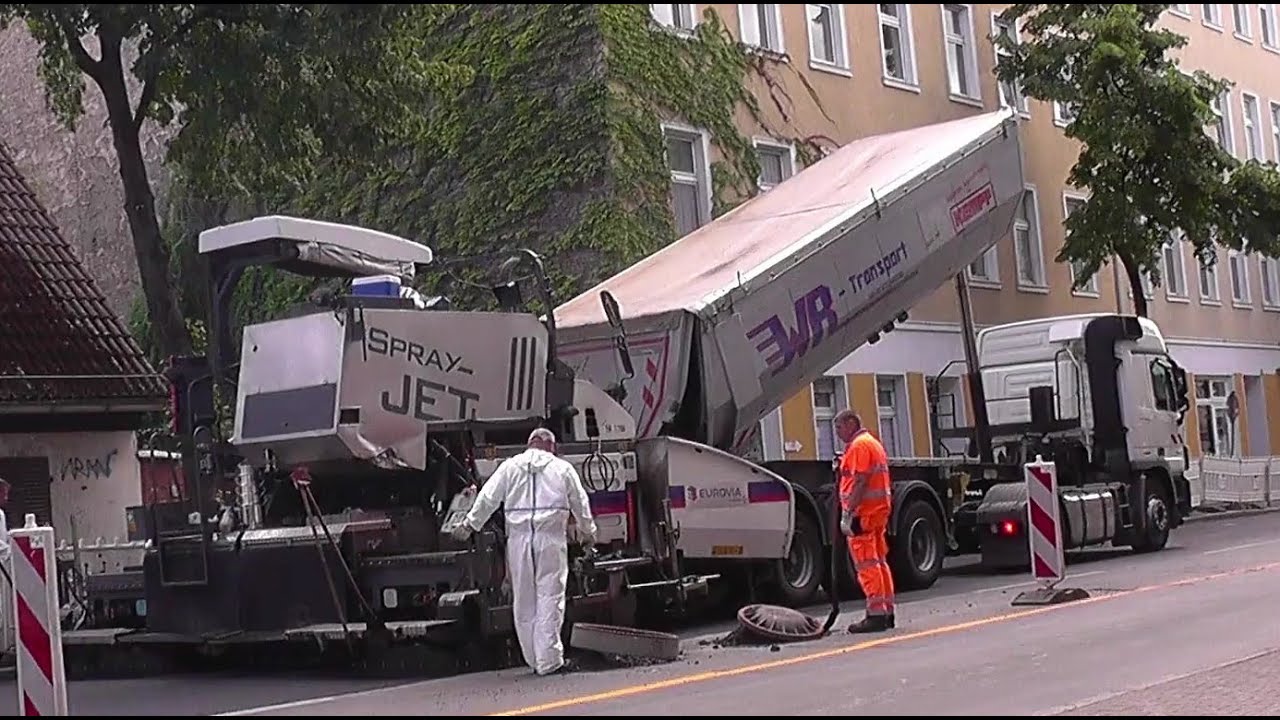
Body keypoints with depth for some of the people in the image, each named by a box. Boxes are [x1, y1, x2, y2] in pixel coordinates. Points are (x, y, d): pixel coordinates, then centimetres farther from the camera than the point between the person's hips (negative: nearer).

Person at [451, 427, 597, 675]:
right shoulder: (562, 469, 8)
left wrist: (469, 525, 16)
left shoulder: (509, 467, 10)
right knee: (550, 597, -2)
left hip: (519, 539, 2)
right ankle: (548, 659, -7)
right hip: (551, 538, -2)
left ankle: (533, 659, 14)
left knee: (523, 601, 9)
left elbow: (487, 498, 8)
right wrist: (588, 532, 29)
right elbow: (580, 503, 15)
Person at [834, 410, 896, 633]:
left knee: (866, 565, -8)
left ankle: (876, 614, -10)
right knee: (879, 562, 13)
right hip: (879, 511, 10)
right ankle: (887, 612, 17)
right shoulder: (872, 443, 21)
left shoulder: (859, 445, -12)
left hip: (864, 513, -10)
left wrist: (847, 514, -21)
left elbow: (860, 483, -20)